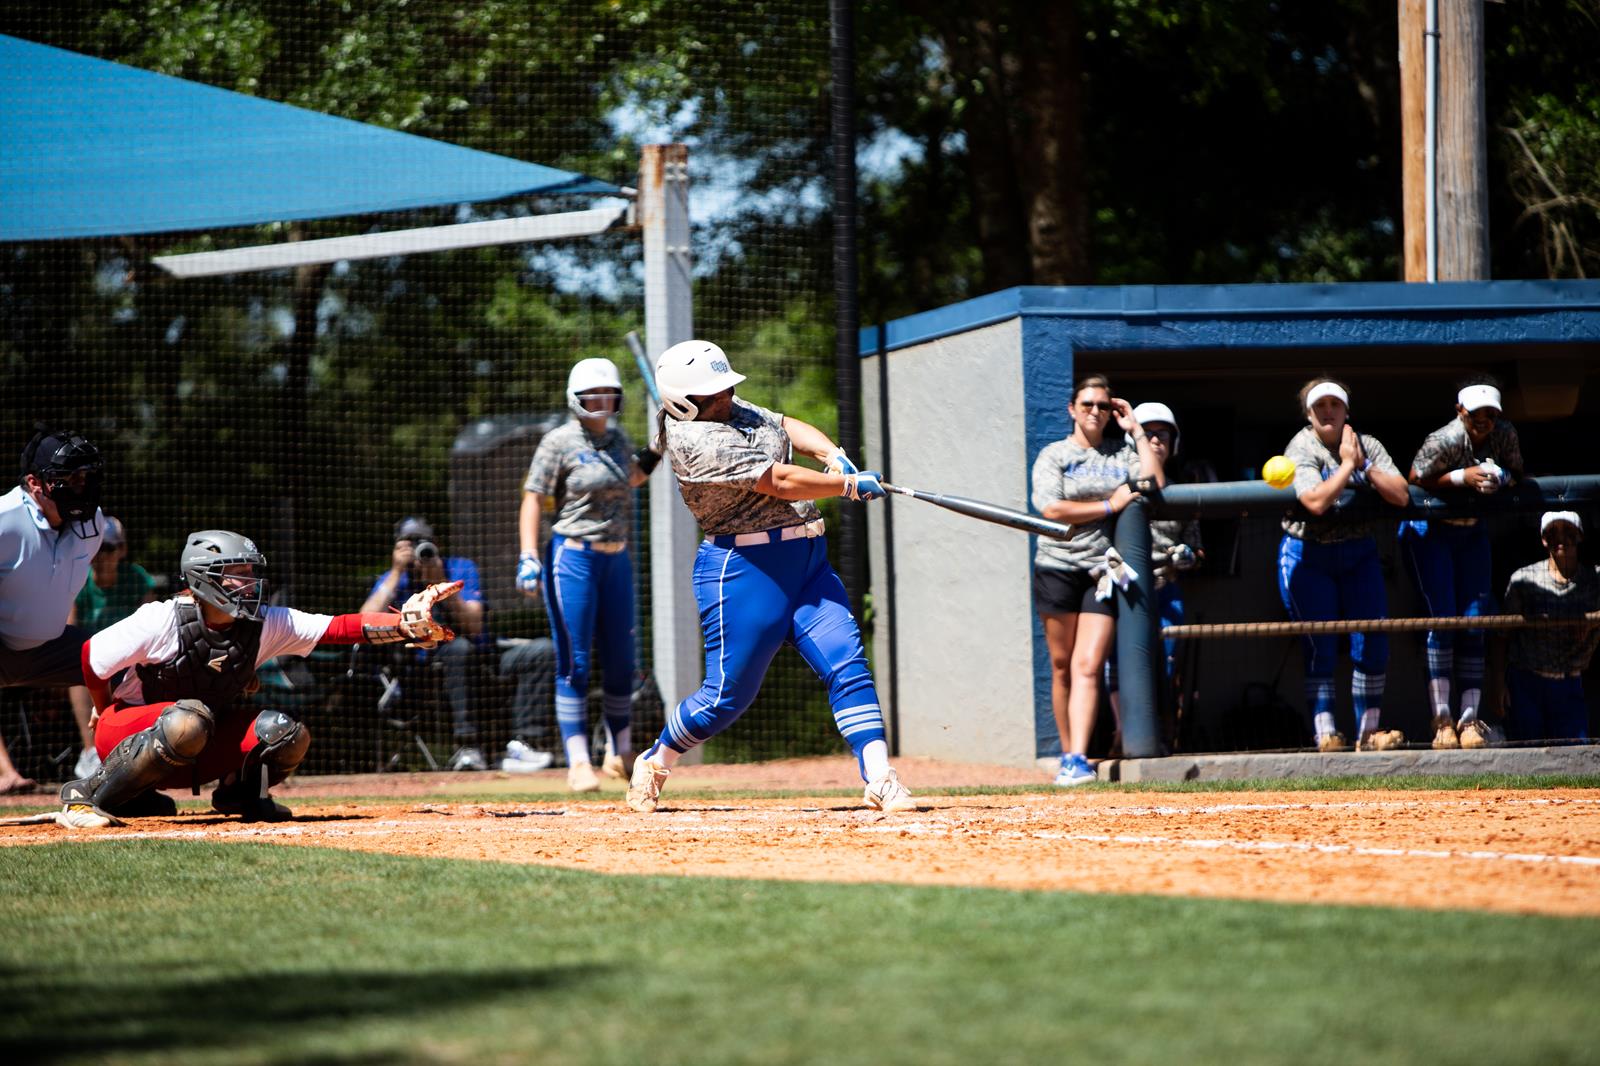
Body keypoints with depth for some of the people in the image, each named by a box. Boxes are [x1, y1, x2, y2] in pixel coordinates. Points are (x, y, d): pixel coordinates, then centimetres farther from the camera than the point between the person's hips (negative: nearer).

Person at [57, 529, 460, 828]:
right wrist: (109, 717, 0)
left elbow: (343, 627, -18)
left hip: (200, 750, 5)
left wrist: (406, 623, -32)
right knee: (189, 720, -40)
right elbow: (91, 658, -12)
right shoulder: (161, 621, -22)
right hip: (126, 734, -5)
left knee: (286, 734, -17)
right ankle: (89, 796, -22)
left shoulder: (265, 624, -9)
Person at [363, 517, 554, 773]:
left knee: (542, 650, -17)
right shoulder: (394, 579, 2)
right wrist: (397, 573, -17)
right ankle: (468, 747, -37)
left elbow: (474, 628, -11)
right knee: (457, 647, -35)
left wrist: (442, 584, -21)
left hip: (478, 660, 3)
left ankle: (522, 744, -28)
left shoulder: (461, 569, 2)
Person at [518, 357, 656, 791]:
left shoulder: (617, 439, 10)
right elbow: (533, 500, -11)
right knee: (574, 664, -6)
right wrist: (528, 557, -22)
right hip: (573, 558, -6)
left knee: (622, 662, 10)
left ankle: (619, 755, 23)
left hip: (617, 560, 6)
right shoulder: (559, 442, -9)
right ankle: (578, 764, -3)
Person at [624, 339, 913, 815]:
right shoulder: (697, 441, -18)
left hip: (807, 562, 8)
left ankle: (879, 780, -13)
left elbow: (787, 427, 17)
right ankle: (654, 764, 25)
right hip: (744, 569, -8)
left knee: (848, 664, -7)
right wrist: (851, 484, -13)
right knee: (728, 695, 0)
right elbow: (781, 483, -20)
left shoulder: (731, 410, 10)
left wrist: (833, 455, -3)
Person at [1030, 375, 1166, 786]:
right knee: (1062, 667, 4)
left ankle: (1079, 759, -18)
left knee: (1088, 666, -11)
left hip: (1104, 571, 1)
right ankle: (1067, 755, 15)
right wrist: (1109, 506, -11)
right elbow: (1052, 509, -10)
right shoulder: (1053, 455, 4)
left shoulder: (1122, 452, 11)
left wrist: (1135, 431, 1)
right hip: (1058, 568, -1)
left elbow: (1155, 485, -5)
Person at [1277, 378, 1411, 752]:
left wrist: (1364, 465, -16)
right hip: (1308, 556, -4)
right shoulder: (1301, 450, -11)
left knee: (1373, 646, -1)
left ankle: (1369, 732, 5)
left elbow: (1400, 496, -8)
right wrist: (1348, 464, -20)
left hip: (1359, 554, 4)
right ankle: (1325, 734, -8)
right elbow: (1316, 501, -28)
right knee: (1320, 648, -7)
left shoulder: (1368, 445, 2)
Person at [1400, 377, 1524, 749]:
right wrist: (1462, 477, -29)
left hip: (1473, 531, 5)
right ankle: (1442, 718, -11)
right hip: (1429, 530, -5)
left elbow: (1517, 474, 1)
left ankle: (1469, 717, -3)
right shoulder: (1443, 442, -27)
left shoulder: (1505, 435, -12)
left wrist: (1500, 478, -23)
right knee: (1443, 618, -14)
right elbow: (1414, 480, -19)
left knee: (1475, 621, -3)